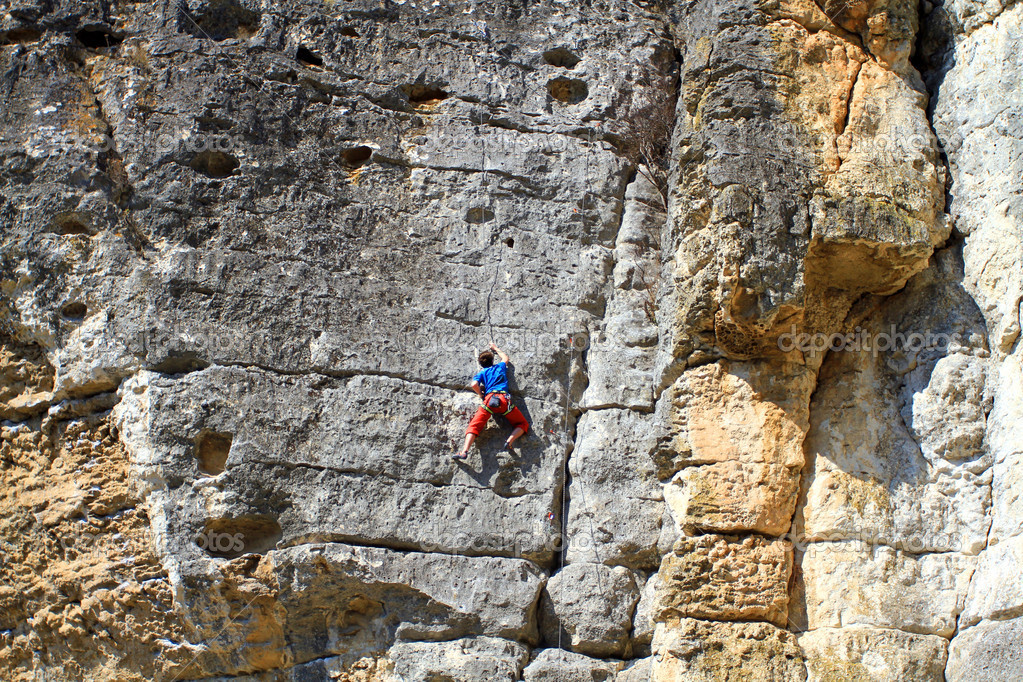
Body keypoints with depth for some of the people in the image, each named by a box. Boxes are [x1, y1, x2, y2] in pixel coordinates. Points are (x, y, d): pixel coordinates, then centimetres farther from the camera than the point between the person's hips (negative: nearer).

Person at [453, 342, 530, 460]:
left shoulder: (481, 373, 19)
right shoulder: (500, 367, 26)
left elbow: (474, 385, -1)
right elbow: (505, 358, 50)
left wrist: (481, 395, 16)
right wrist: (495, 348, 63)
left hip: (489, 399, 0)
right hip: (504, 399, 1)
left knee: (474, 426, -3)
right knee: (523, 424, 11)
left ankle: (464, 451, -24)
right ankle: (510, 441, -17)